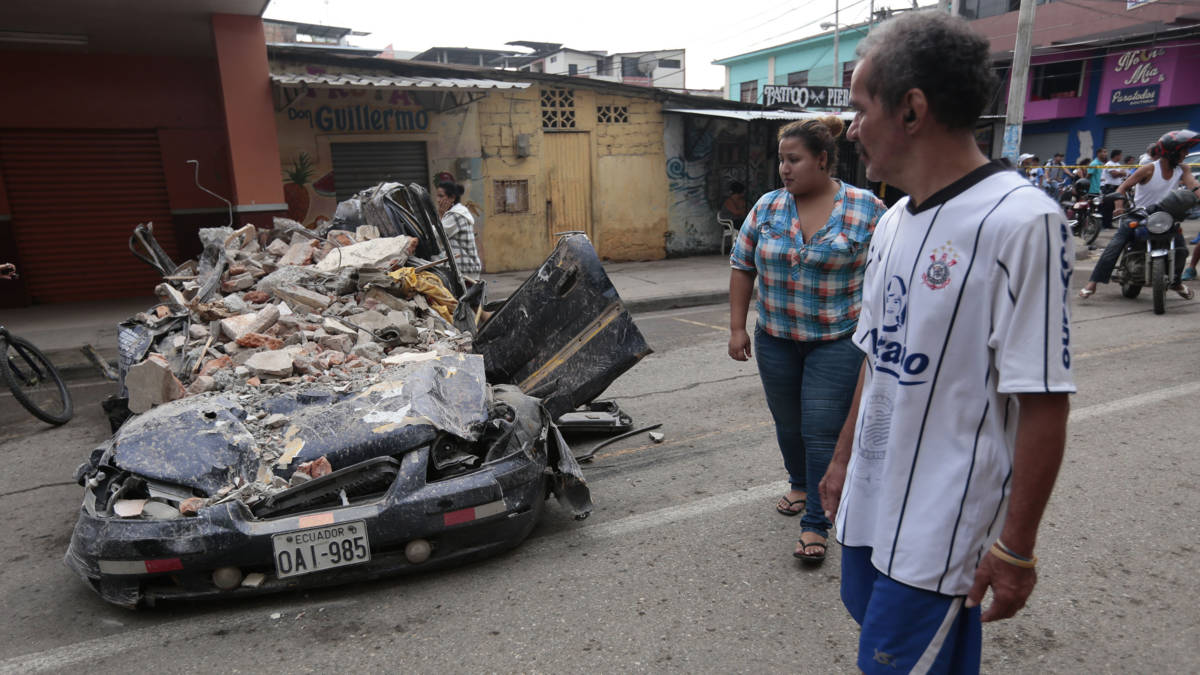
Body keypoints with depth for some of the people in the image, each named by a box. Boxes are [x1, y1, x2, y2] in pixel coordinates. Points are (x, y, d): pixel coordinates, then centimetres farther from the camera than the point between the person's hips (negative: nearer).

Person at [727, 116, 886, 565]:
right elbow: (742, 267, 6)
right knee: (787, 423, 18)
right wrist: (737, 327, 2)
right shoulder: (767, 207, 1)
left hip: (837, 342, -4)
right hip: (775, 339, 4)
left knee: (822, 432, -3)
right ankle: (799, 485, 44)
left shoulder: (866, 210, -7)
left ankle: (815, 524, 11)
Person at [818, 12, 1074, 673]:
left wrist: (1015, 546, -15)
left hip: (942, 526, -7)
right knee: (870, 617, 21)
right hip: (871, 499, 8)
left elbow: (1043, 403, -19)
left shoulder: (1020, 221, -19)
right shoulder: (892, 222, 6)